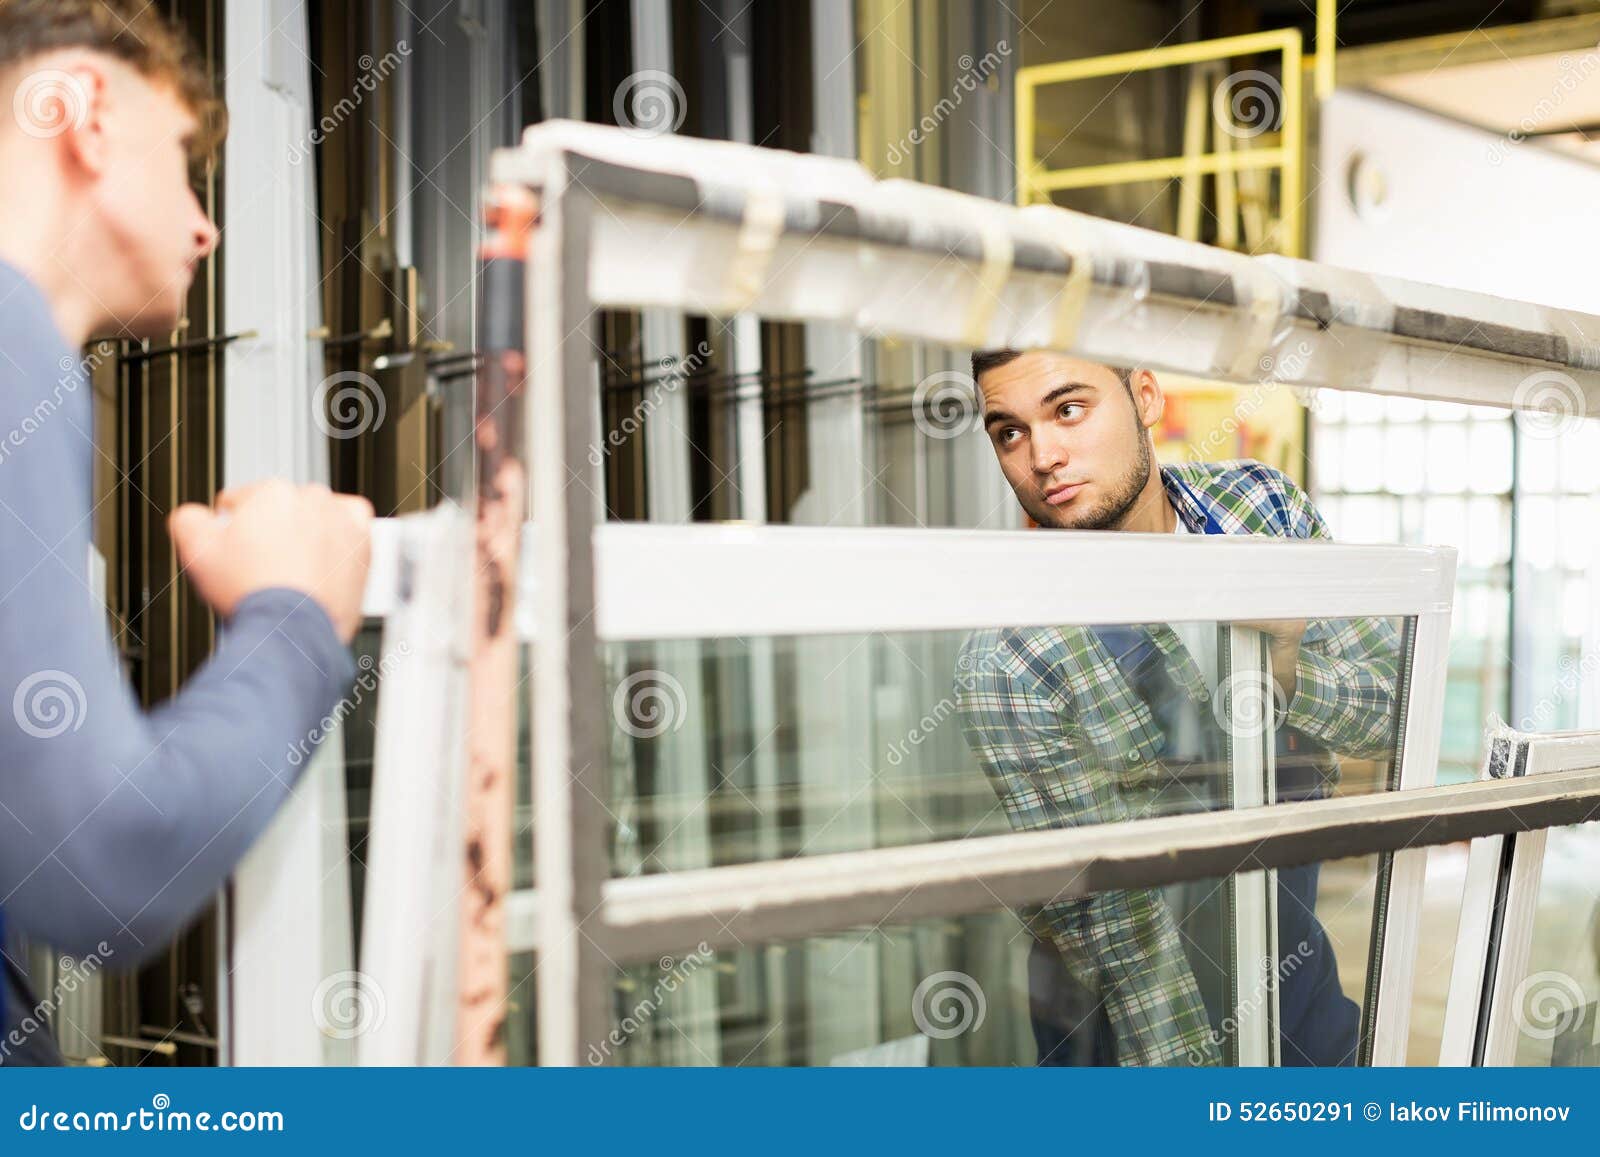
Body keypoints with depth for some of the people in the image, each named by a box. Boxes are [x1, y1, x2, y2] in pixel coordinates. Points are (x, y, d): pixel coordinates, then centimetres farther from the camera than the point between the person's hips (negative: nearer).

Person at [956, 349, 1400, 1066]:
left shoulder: (1263, 502, -10)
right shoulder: (1007, 664, -25)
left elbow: (1397, 709, -10)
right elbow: (1110, 929, -23)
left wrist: (1290, 672, -31)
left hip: (1297, 974, 5)